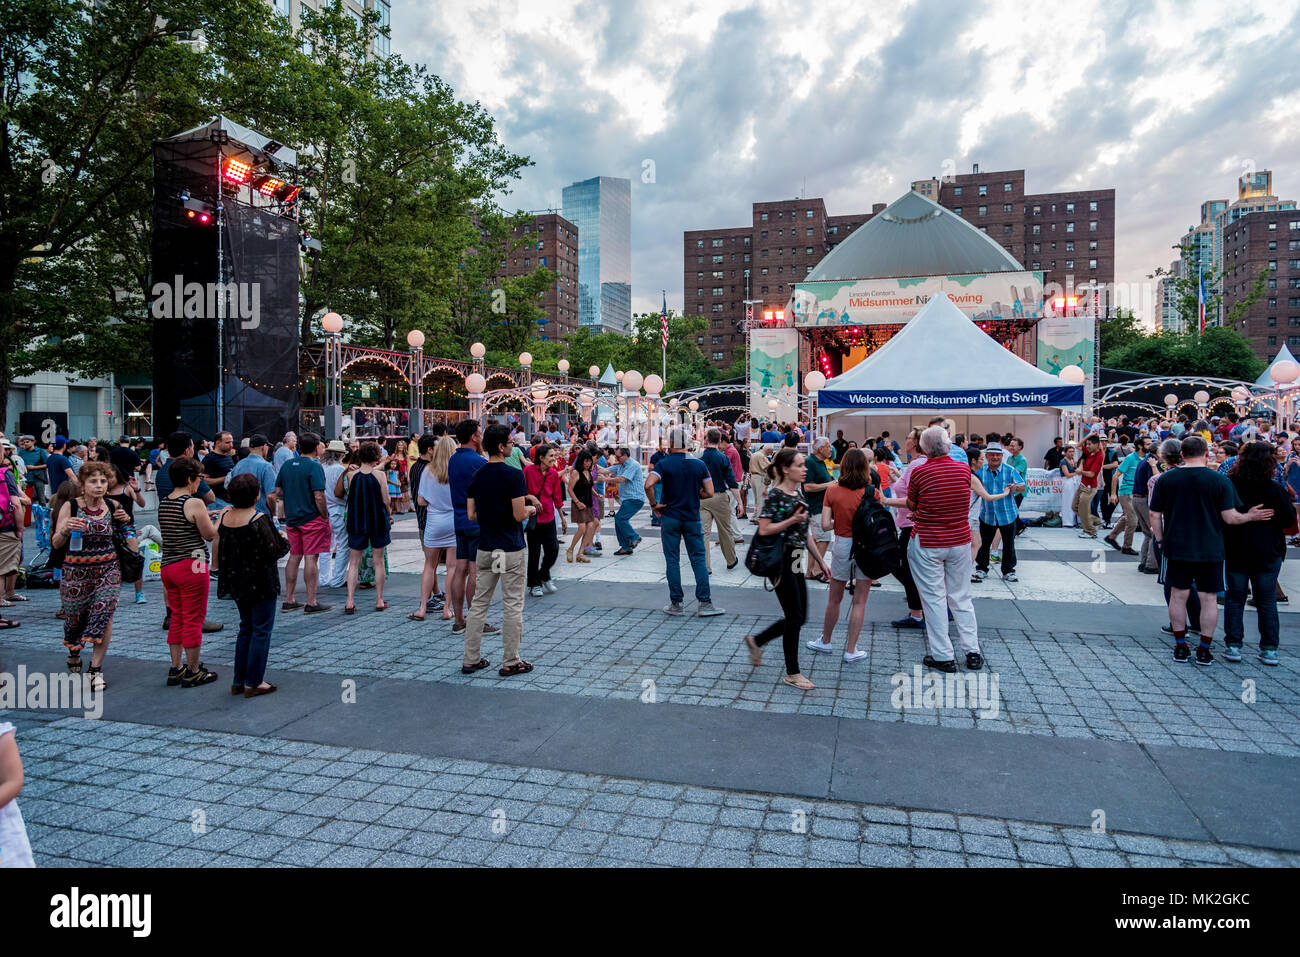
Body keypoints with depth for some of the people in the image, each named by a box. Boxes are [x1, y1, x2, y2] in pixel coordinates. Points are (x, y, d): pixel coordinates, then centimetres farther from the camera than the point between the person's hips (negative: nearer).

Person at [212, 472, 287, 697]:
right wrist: (285, 541, -1)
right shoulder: (260, 520, -21)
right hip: (260, 584, -7)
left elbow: (218, 543, 7)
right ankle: (253, 683, 8)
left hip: (237, 583, 7)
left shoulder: (225, 516, 0)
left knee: (246, 627, 19)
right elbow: (275, 552, -19)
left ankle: (238, 681, 23)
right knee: (261, 630, 4)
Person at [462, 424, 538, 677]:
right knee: (512, 606, 2)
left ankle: (471, 659, 17)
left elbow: (471, 515, 6)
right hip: (511, 550, -6)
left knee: (479, 603, 12)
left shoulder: (477, 476, 6)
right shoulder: (513, 475, -15)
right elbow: (519, 515, -17)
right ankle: (510, 662, 9)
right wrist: (531, 509, 4)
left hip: (485, 549, 6)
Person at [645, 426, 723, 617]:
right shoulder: (699, 464, -1)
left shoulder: (663, 464, -7)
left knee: (672, 561, 6)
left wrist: (654, 504, -8)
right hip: (693, 518, 1)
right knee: (698, 559, 8)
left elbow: (648, 484, -23)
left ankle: (676, 604, 9)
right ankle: (705, 603, 5)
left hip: (670, 518, -1)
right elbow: (709, 492, -1)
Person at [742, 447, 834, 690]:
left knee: (798, 617, 11)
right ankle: (792, 674, 11)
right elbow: (764, 529, -17)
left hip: (796, 560, 9)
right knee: (795, 617, -3)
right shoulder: (775, 494, -12)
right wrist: (792, 520, -21)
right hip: (781, 561, -9)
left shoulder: (798, 494, 13)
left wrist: (821, 561, 17)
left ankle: (756, 640, 29)